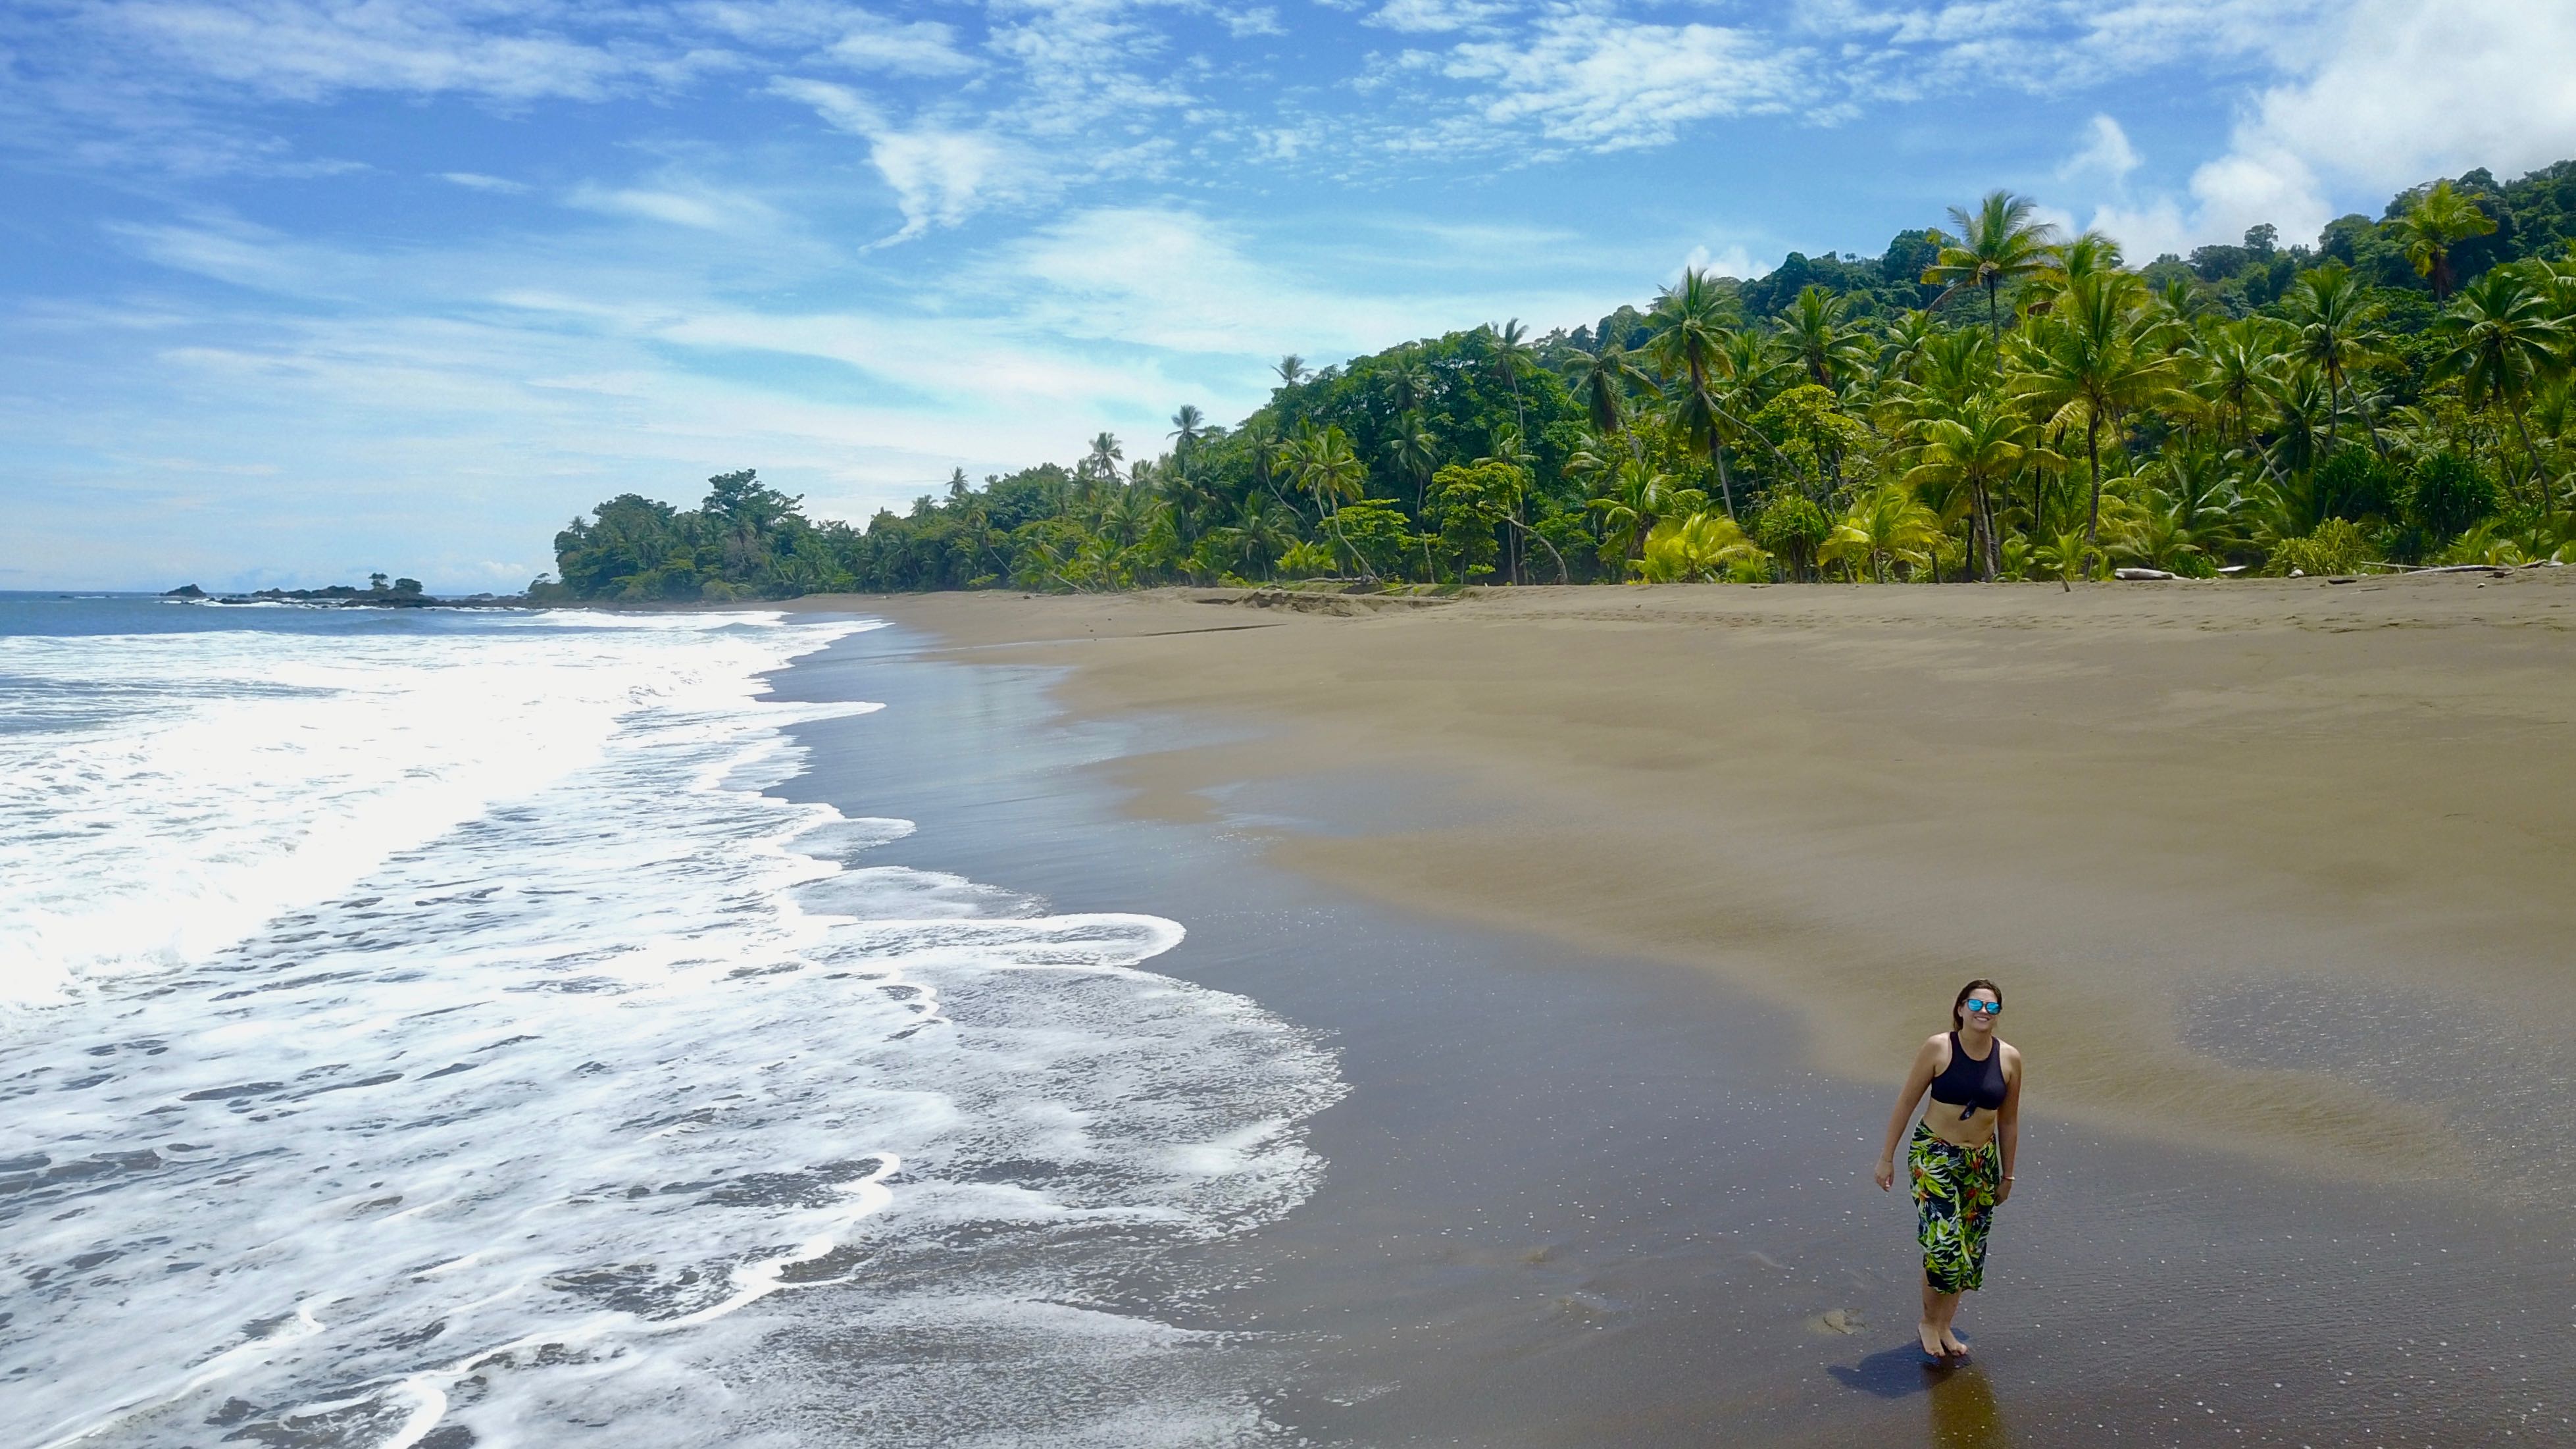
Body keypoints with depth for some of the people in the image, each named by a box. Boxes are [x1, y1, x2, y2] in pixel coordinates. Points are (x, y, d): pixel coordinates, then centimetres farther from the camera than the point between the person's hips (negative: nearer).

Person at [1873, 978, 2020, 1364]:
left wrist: (2007, 1176, 14)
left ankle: (1945, 1327, 27)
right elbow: (1906, 1103, -6)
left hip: (1981, 1163, 4)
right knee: (1944, 1246, -13)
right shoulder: (1938, 1048, -11)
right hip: (1934, 1157, -4)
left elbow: (2009, 1122, 9)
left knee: (1970, 1251, 9)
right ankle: (1928, 1323, 10)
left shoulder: (2009, 1058, -1)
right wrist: (1887, 1157, -5)